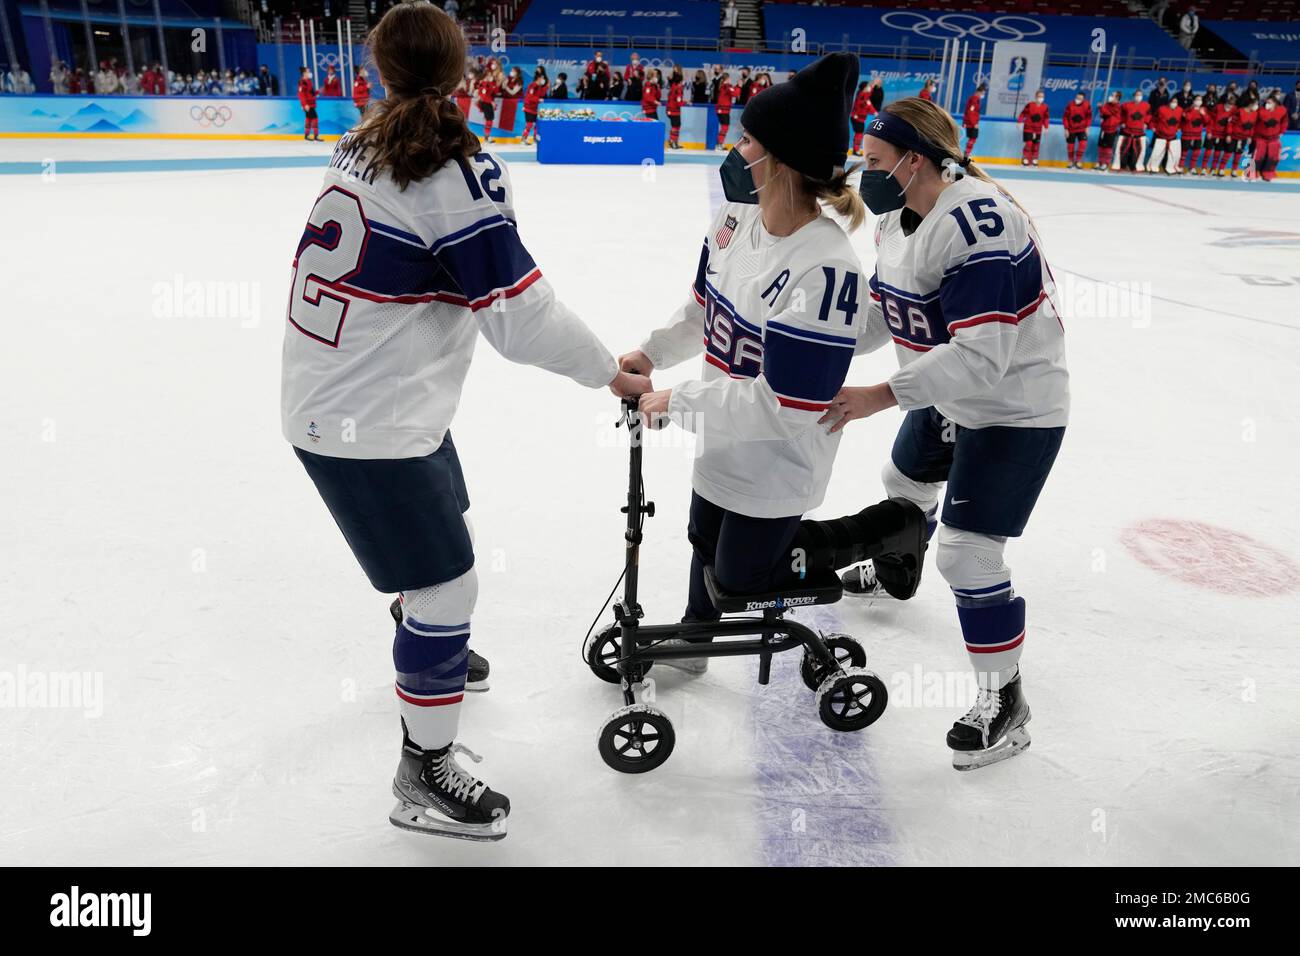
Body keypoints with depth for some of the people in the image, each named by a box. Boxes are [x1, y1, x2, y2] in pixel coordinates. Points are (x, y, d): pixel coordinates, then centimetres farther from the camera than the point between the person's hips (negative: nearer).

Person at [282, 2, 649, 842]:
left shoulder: (363, 147, 5)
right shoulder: (461, 173, -19)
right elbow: (522, 315, -20)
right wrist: (614, 374, -7)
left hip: (330, 396, 9)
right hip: (371, 428, -9)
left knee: (446, 543, 27)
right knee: (448, 585, 2)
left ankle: (432, 648, 55)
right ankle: (426, 775, 18)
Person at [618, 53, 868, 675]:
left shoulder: (825, 268, -32)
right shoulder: (736, 217, -7)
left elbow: (786, 405, -31)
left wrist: (678, 403, -24)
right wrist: (652, 352, -5)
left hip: (774, 466, -7)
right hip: (722, 442, 7)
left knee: (742, 583, 11)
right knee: (706, 545, 26)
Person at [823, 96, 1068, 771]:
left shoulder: (978, 223, -31)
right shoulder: (898, 217, 0)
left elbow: (982, 353, -36)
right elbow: (880, 310, 9)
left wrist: (881, 396, -37)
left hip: (1014, 407, -9)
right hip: (945, 394, 10)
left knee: (966, 554, -11)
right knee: (905, 481, 29)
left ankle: (1003, 700, 9)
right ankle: (895, 567, 61)